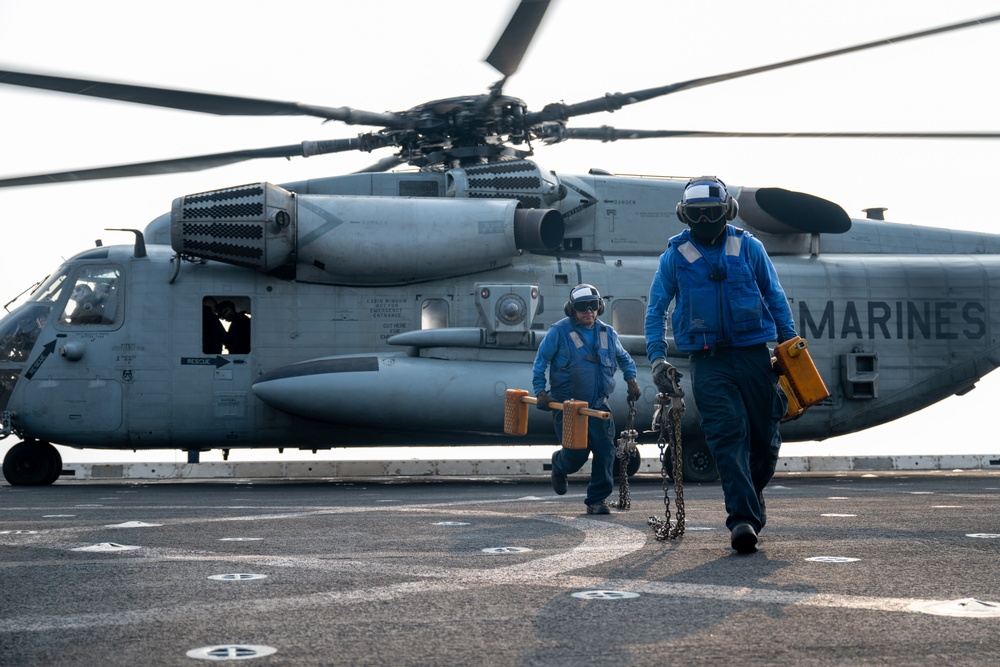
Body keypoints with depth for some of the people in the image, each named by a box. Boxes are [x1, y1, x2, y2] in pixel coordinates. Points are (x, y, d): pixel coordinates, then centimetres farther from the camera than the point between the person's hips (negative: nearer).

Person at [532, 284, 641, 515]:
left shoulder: (607, 333, 9)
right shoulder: (559, 331, -5)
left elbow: (623, 357, 26)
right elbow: (540, 361, -1)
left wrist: (631, 378, 12)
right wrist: (540, 391, -9)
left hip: (598, 405, 4)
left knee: (605, 450, -9)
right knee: (577, 454, -6)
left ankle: (597, 500, 4)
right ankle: (559, 465, 31)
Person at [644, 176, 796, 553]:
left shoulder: (749, 247, 6)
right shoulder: (675, 255, 5)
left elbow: (775, 298, 12)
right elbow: (655, 309, 8)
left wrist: (789, 345, 7)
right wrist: (657, 357, -3)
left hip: (753, 355, 2)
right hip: (707, 361, -1)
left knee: (765, 437, 5)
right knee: (727, 436, -15)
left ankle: (753, 496, 32)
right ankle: (742, 518, -18)